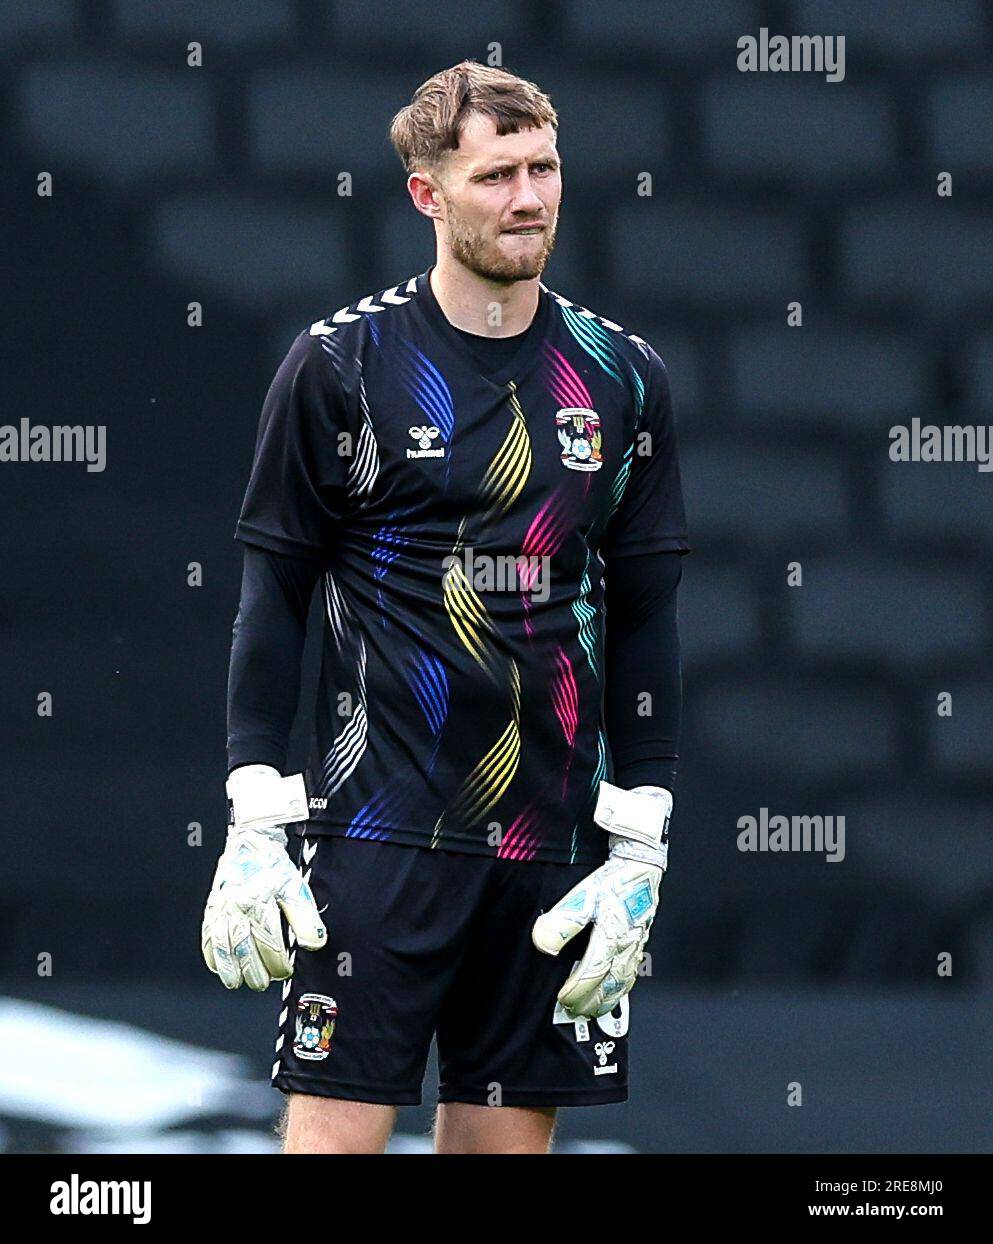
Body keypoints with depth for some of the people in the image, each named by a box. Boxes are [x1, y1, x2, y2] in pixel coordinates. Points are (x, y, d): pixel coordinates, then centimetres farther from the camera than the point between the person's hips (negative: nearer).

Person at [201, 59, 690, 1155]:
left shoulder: (622, 377, 8)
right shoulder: (341, 363, -1)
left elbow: (645, 616, 12)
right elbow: (273, 592, 1)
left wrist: (640, 842, 6)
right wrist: (254, 825, -5)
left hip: (554, 849, 3)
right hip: (377, 830, -3)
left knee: (508, 1135, 4)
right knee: (336, 1131, -9)